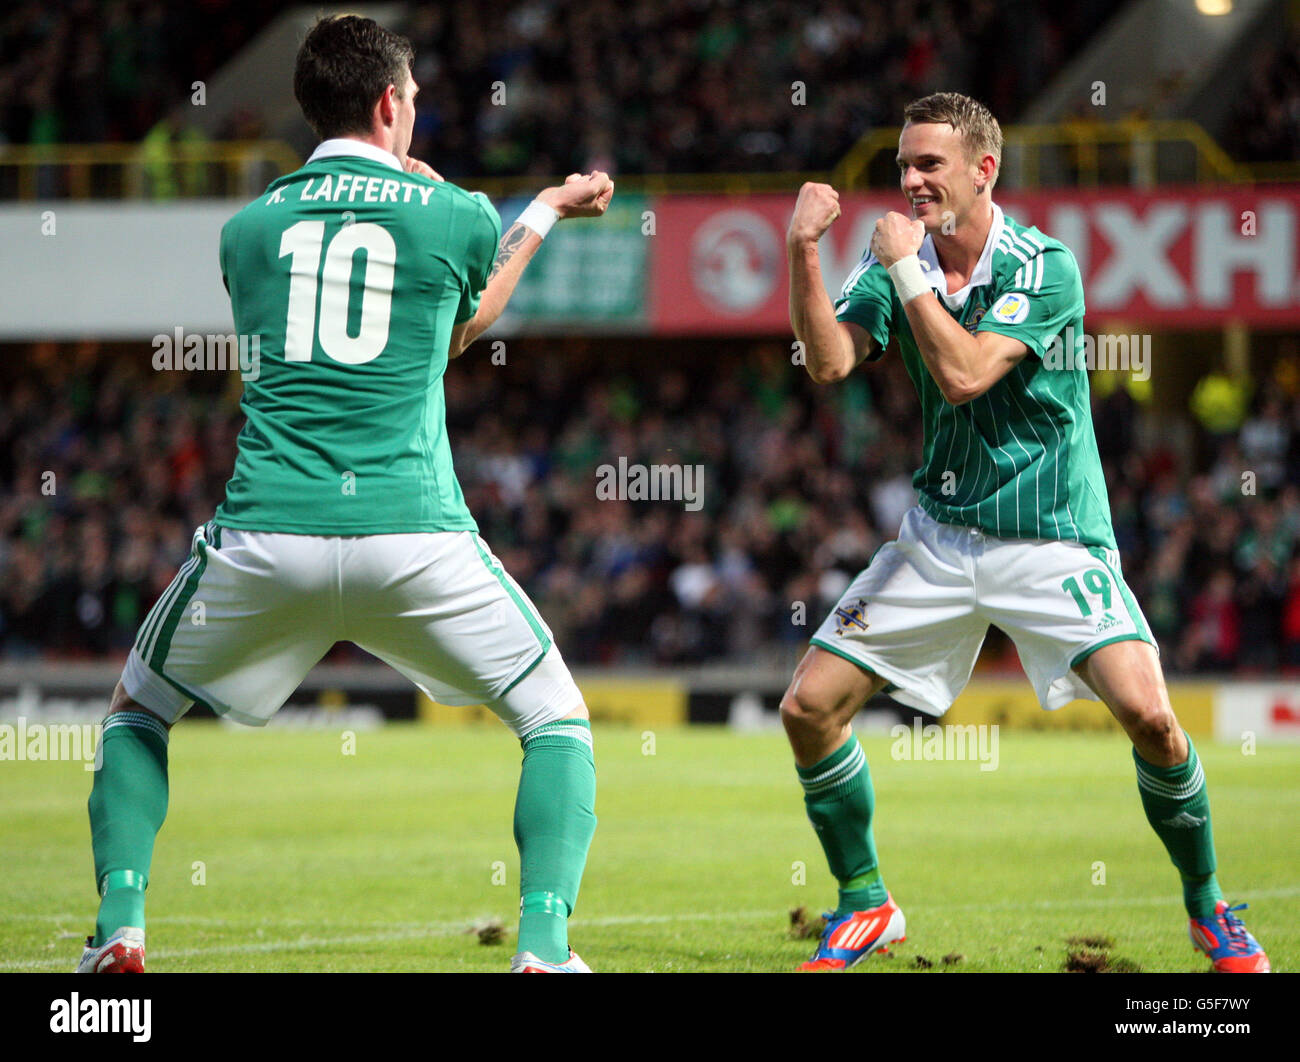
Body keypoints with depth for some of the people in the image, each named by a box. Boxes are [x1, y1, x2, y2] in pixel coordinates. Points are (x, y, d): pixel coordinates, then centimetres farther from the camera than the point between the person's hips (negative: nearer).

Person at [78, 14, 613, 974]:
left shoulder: (249, 227, 12)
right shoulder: (453, 216, 6)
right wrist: (547, 212, 41)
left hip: (267, 533, 2)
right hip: (413, 534, -2)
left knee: (138, 713, 24)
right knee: (558, 721, 15)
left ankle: (119, 927, 5)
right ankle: (545, 941, -4)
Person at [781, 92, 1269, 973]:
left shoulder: (1045, 267, -13)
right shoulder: (898, 261, 2)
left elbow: (964, 374, -24)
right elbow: (830, 362, -12)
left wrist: (906, 267, -20)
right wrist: (803, 251, -22)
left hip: (1053, 538, -5)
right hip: (939, 536, 5)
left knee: (1148, 714, -21)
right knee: (809, 707, -4)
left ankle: (1209, 908, 1)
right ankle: (866, 905, 14)